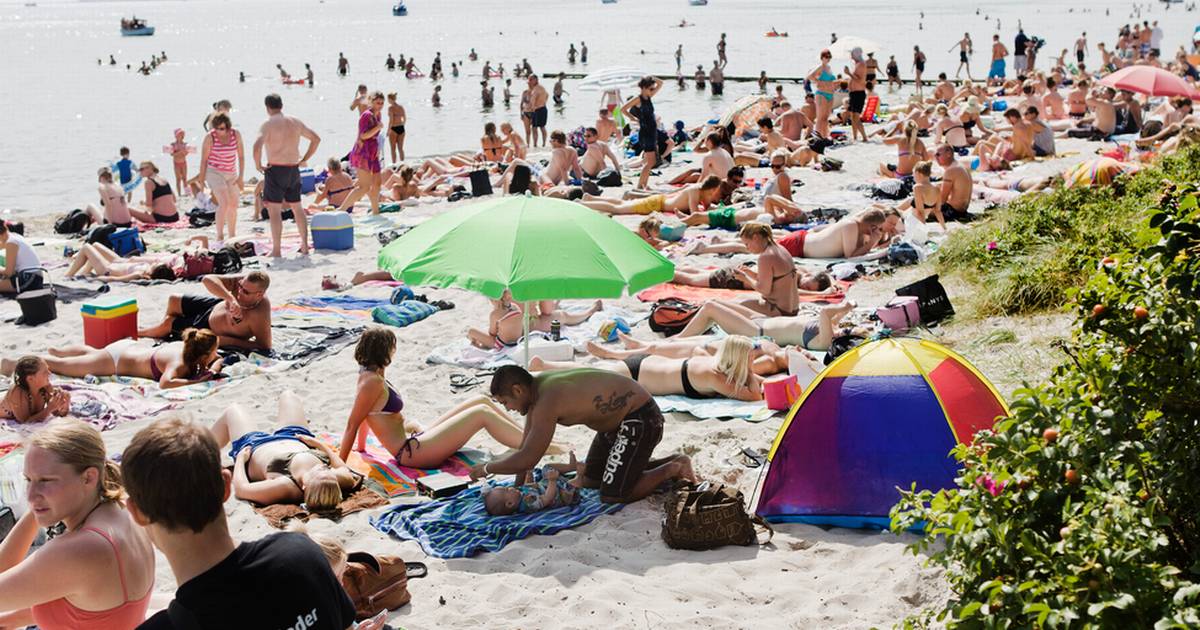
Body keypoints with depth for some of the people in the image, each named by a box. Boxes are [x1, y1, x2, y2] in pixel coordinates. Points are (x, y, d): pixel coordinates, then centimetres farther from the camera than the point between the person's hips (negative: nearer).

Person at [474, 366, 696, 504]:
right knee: (589, 481, 18)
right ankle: (668, 462, 21)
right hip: (618, 419, 10)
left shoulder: (548, 400, -28)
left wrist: (487, 468, -15)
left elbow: (527, 459, -30)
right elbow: (526, 446, 9)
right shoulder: (536, 388, 2)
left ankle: (672, 470, 3)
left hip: (639, 419, -10)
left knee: (612, 497, -12)